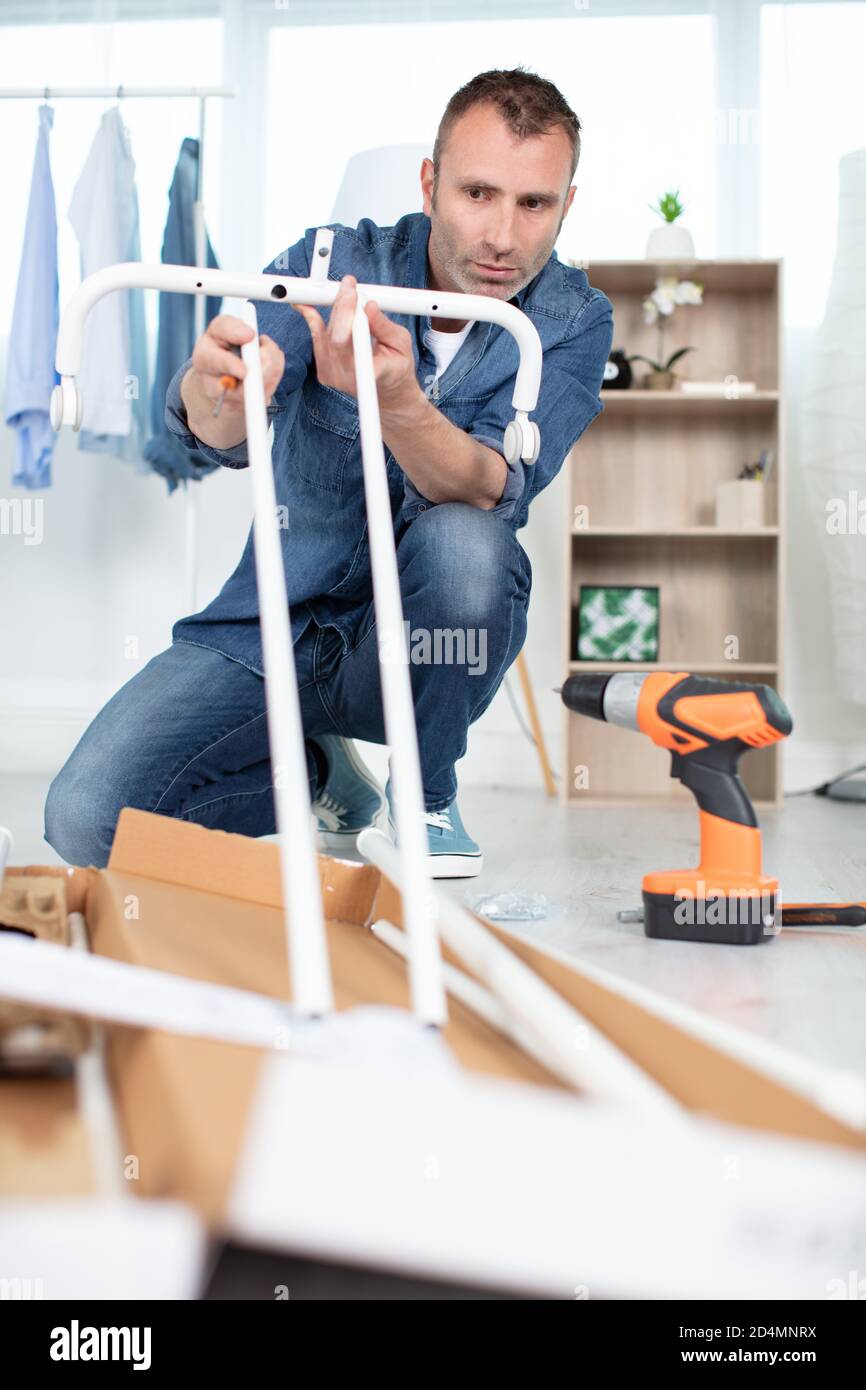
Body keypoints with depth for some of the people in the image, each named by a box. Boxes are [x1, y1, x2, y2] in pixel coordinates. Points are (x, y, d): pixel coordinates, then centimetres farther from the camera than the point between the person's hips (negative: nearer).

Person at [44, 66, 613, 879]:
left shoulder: (573, 323, -10)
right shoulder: (329, 263, -10)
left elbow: (488, 490, -28)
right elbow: (210, 430, -27)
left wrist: (396, 401, -48)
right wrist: (220, 391, -51)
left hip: (420, 643, -1)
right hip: (276, 628, 1)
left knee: (462, 539, -35)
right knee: (87, 819, -16)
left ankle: (427, 794, -8)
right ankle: (323, 780, 11)